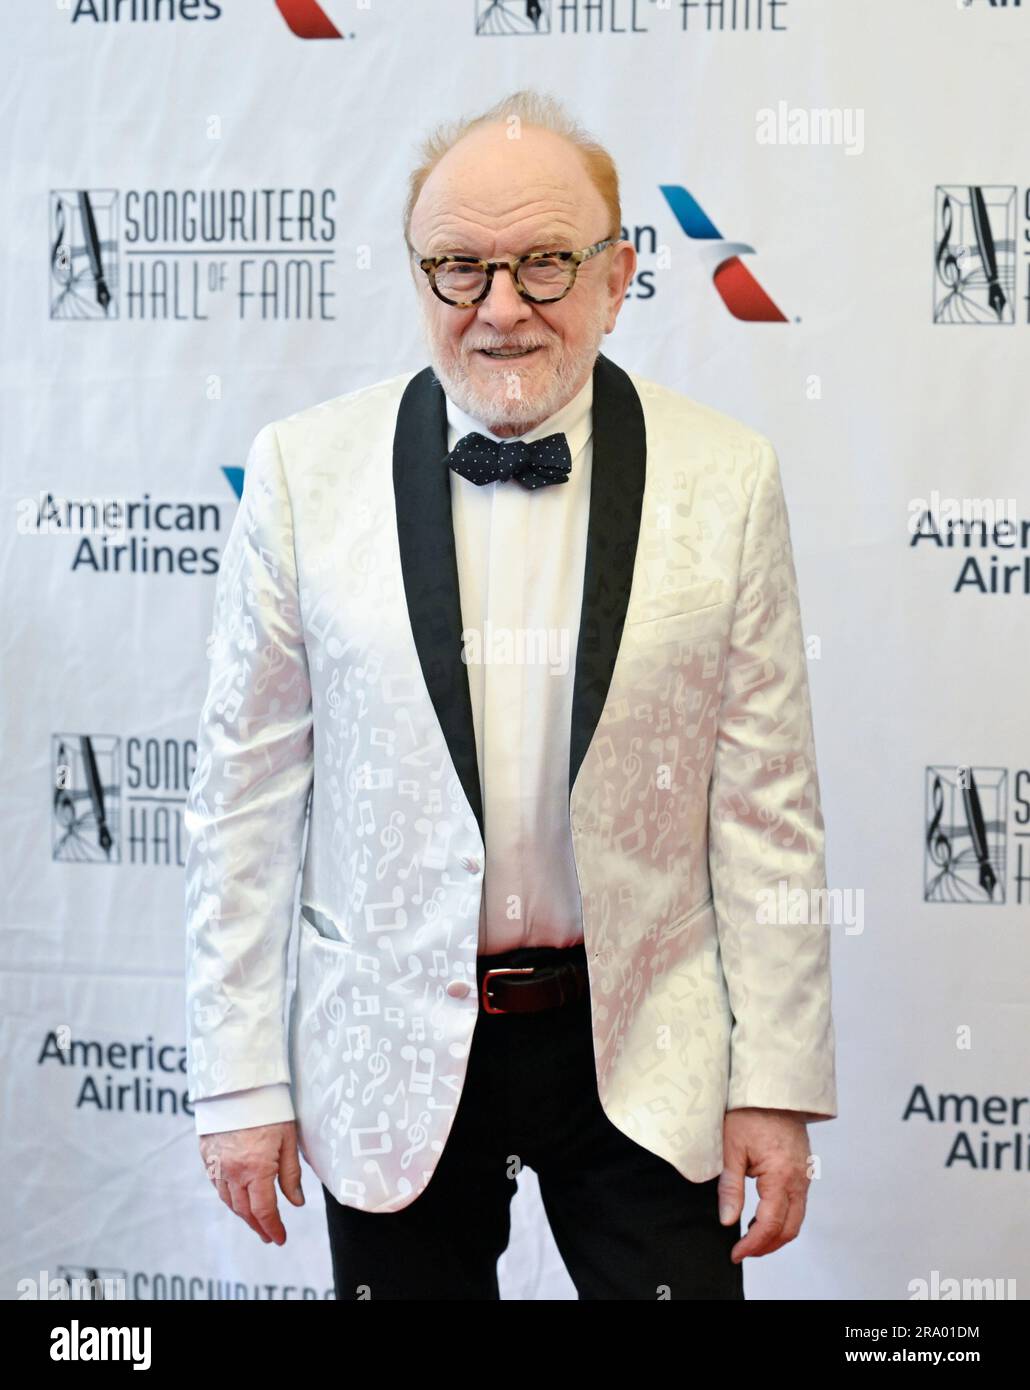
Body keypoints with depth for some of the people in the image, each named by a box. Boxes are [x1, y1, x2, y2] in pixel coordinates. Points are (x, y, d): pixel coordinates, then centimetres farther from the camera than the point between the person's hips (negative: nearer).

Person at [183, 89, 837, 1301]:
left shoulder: (723, 477, -3)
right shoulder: (304, 470, -3)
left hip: (642, 1057, 0)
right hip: (391, 1056, 1)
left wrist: (777, 1084, -1)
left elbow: (767, 805, -1)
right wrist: (239, 1080, -1)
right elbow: (245, 796, -1)